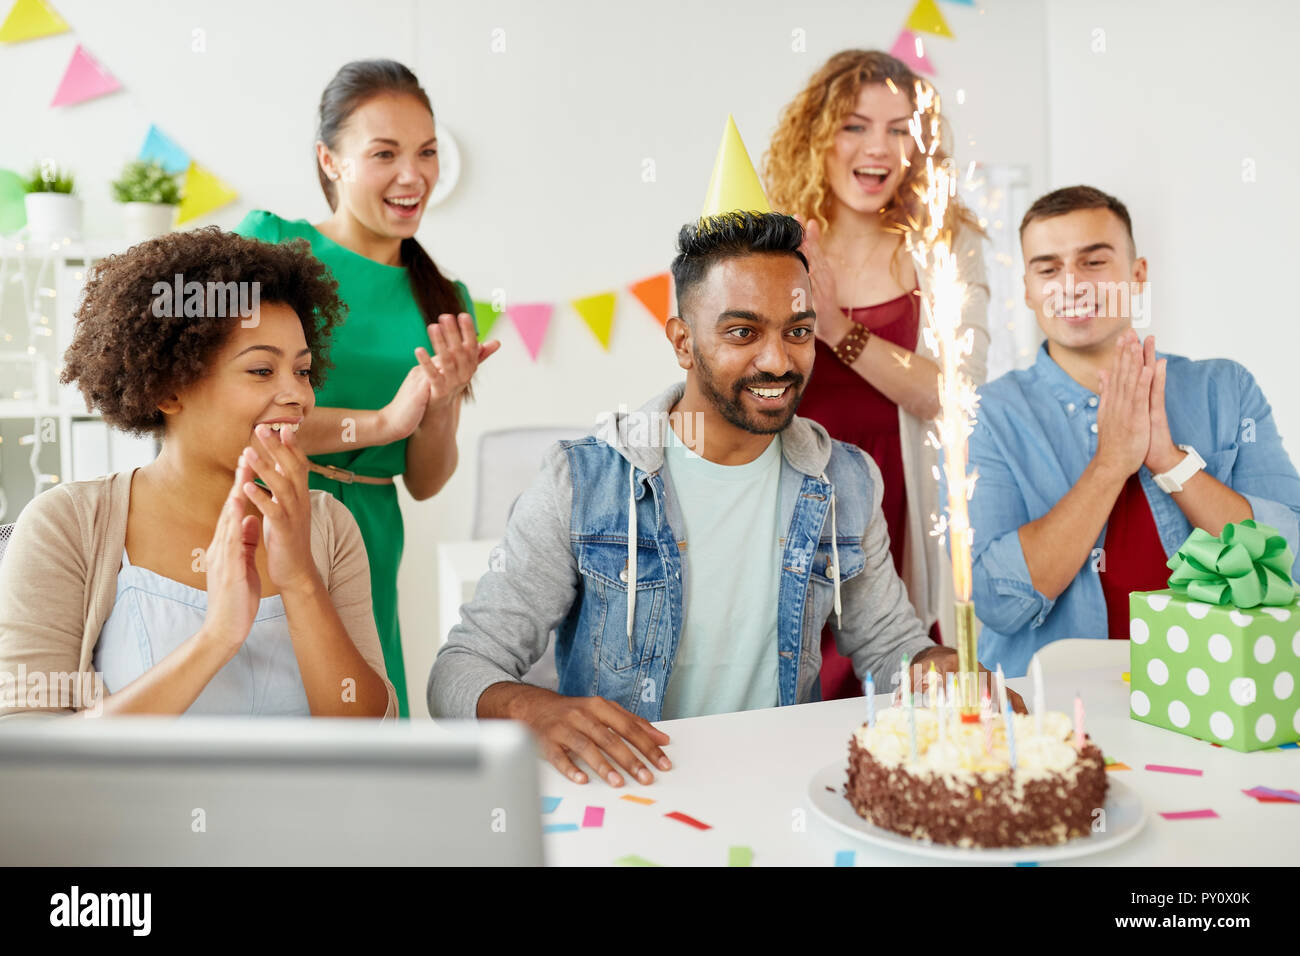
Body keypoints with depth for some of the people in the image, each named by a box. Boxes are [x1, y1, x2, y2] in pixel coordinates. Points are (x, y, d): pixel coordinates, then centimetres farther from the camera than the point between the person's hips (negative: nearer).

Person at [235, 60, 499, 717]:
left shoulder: (445, 302, 10)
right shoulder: (269, 243, -2)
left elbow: (424, 483, 10)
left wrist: (442, 407, -10)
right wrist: (379, 422, -16)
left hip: (363, 550, 4)